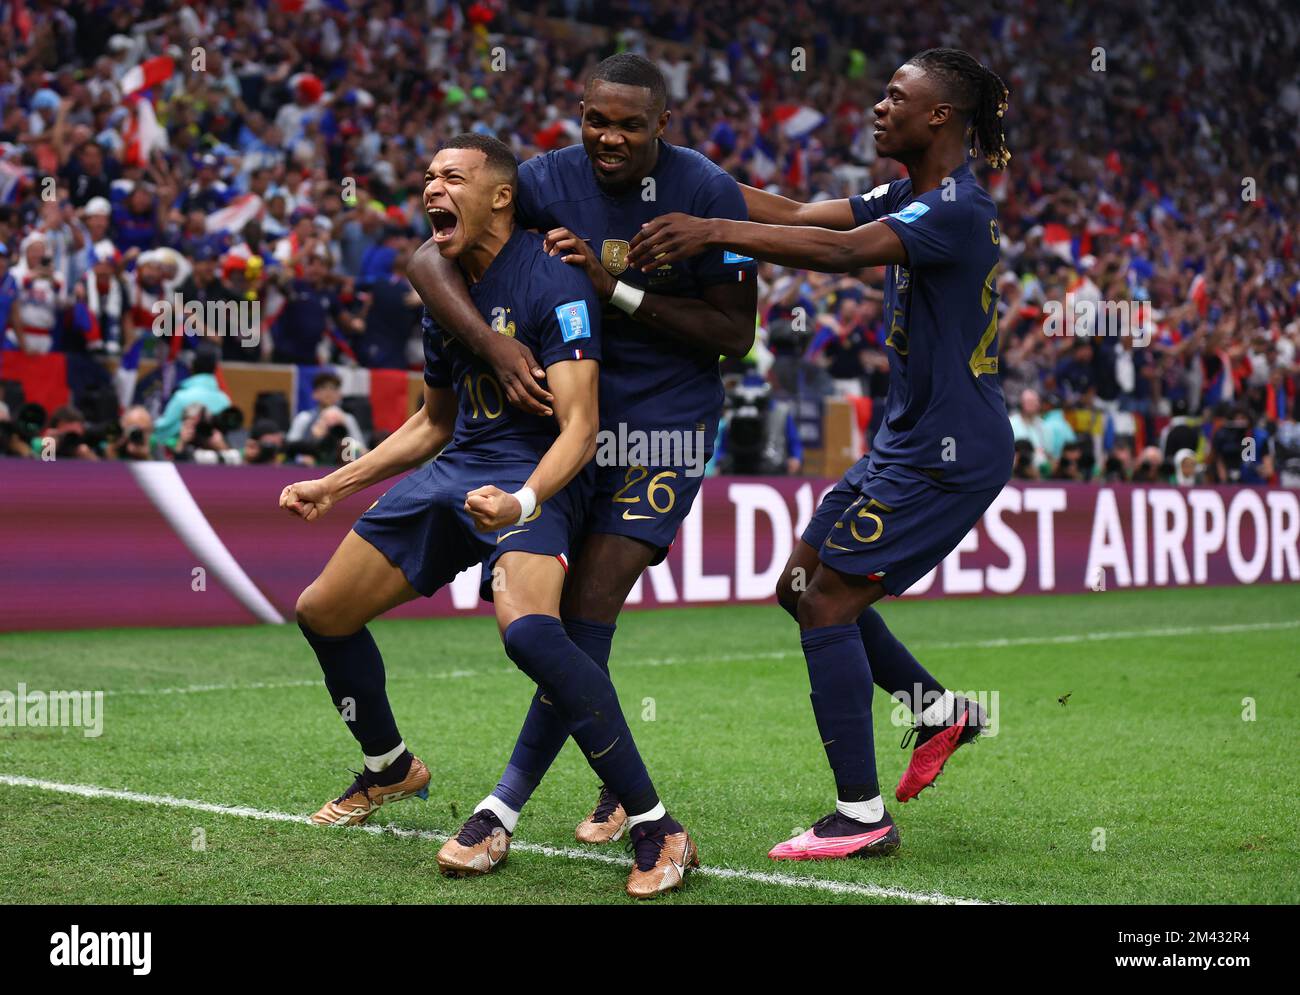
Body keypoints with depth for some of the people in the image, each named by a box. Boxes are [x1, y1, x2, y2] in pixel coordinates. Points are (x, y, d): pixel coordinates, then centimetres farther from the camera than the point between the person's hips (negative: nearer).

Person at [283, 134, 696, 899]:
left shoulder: (552, 282, -14)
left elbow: (580, 428, -23)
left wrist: (523, 501, -41)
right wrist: (334, 485, 22)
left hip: (537, 476, -9)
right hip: (458, 467, 9)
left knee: (528, 630, -36)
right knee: (323, 612, 11)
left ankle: (659, 831, -28)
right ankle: (391, 769, 38)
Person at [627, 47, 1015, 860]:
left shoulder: (957, 209, -19)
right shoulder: (912, 197, 12)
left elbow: (842, 250, -34)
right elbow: (801, 215, 11)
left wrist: (712, 232, -38)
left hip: (947, 456, -10)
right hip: (911, 442, 10)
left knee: (826, 599, -10)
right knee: (802, 584, 13)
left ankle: (862, 817, -3)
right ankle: (938, 707, 25)